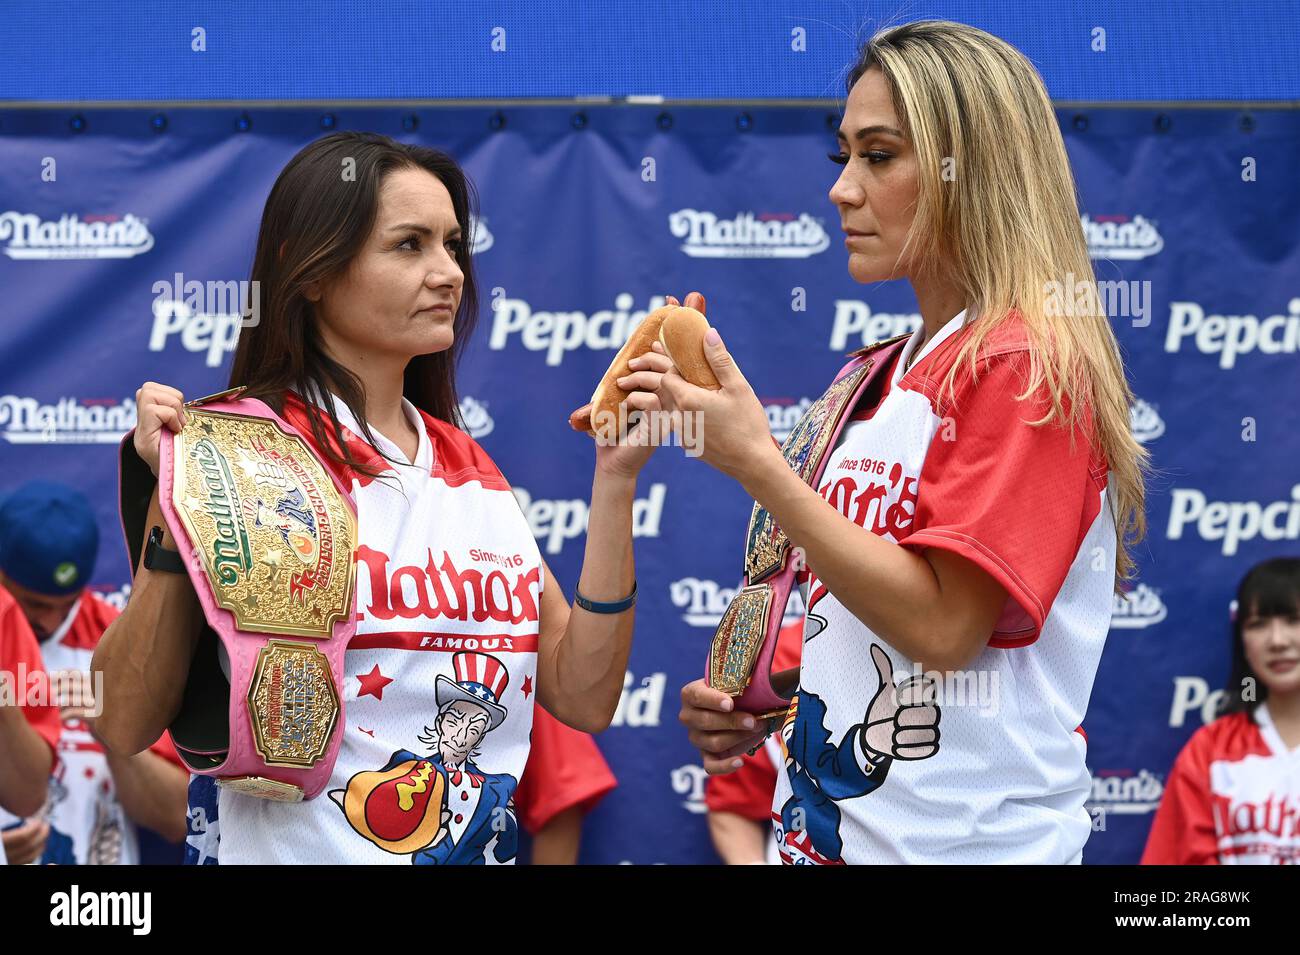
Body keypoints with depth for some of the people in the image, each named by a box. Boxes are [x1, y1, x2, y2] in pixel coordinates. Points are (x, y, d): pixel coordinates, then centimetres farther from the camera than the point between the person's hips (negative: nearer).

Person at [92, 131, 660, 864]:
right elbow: (126, 726, -16)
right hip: (306, 846, -5)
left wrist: (615, 479, -6)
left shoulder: (471, 467, 6)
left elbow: (585, 698, -1)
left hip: (486, 843, 6)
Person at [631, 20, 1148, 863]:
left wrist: (754, 460, -21)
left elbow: (942, 624, -21)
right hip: (825, 826, 7)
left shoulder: (1029, 365, -14)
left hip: (969, 840, -7)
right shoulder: (878, 375, 9)